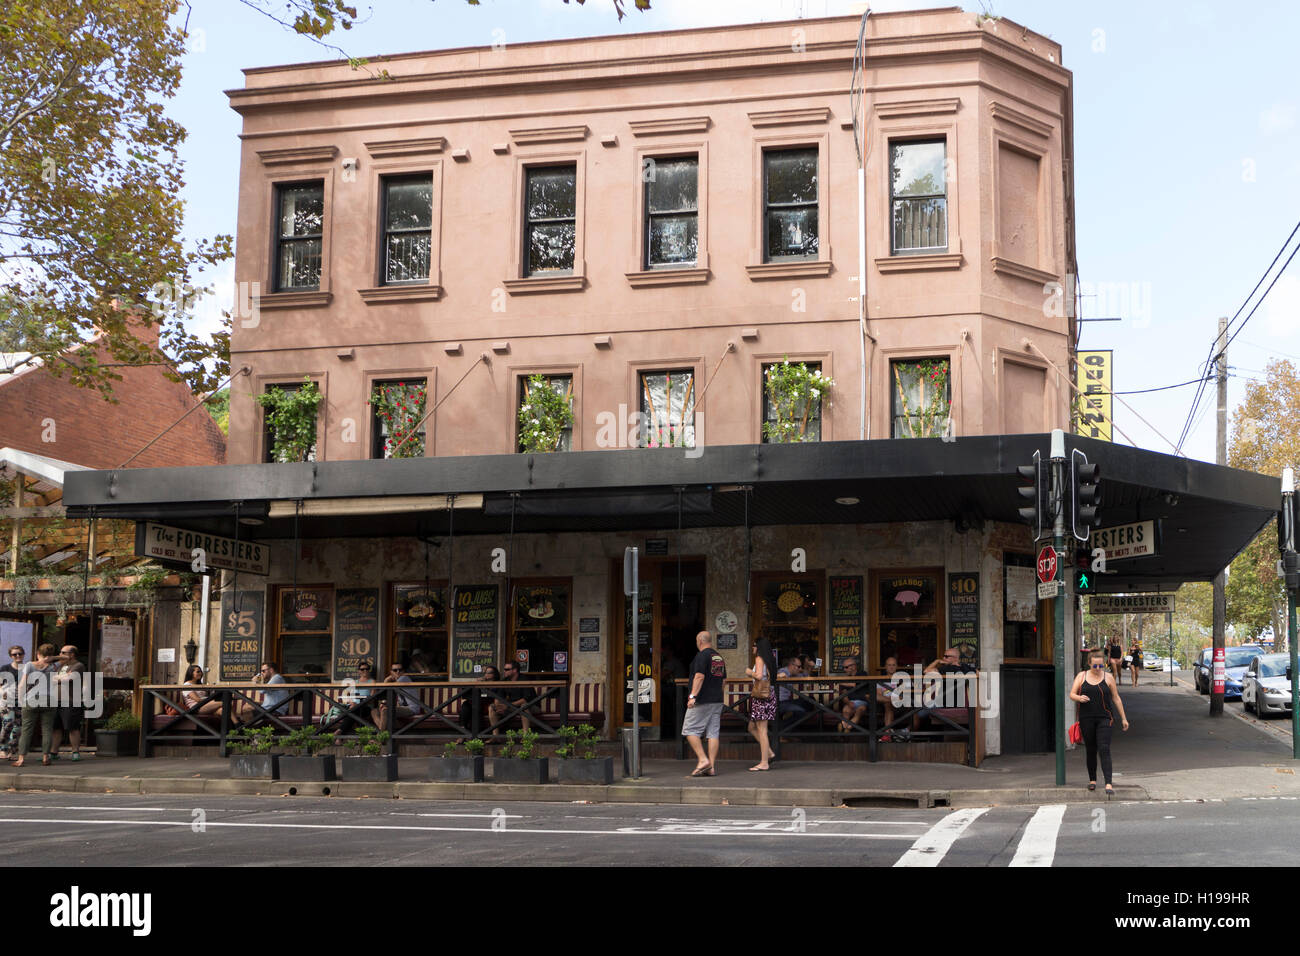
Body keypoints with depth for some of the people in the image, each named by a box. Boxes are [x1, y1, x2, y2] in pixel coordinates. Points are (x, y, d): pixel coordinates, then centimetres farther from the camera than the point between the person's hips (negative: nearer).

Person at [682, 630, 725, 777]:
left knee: (690, 731, -1)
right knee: (713, 733, 5)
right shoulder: (719, 657, 15)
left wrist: (693, 696, -21)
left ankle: (703, 760, -10)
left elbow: (699, 676, -20)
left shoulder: (702, 656, -10)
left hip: (702, 701, -8)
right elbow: (724, 680, 18)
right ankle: (711, 767, 3)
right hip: (717, 700, 8)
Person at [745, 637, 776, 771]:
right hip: (768, 696, 9)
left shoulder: (759, 658, -9)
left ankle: (764, 763, -5)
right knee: (752, 727, 17)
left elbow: (759, 675, -23)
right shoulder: (769, 659, 15)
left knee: (761, 730, -6)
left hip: (761, 697, -9)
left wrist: (750, 672, -6)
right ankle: (769, 753, 14)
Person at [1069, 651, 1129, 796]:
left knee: (1104, 750, -13)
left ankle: (1108, 784, -19)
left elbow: (1116, 698, 7)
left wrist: (1123, 718, 7)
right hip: (1087, 719, 2)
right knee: (1091, 750, 9)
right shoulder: (1081, 676, 6)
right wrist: (1079, 698, -21)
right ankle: (1092, 780, 26)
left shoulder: (1108, 678, 3)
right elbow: (1072, 694, 3)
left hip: (1104, 718, -2)